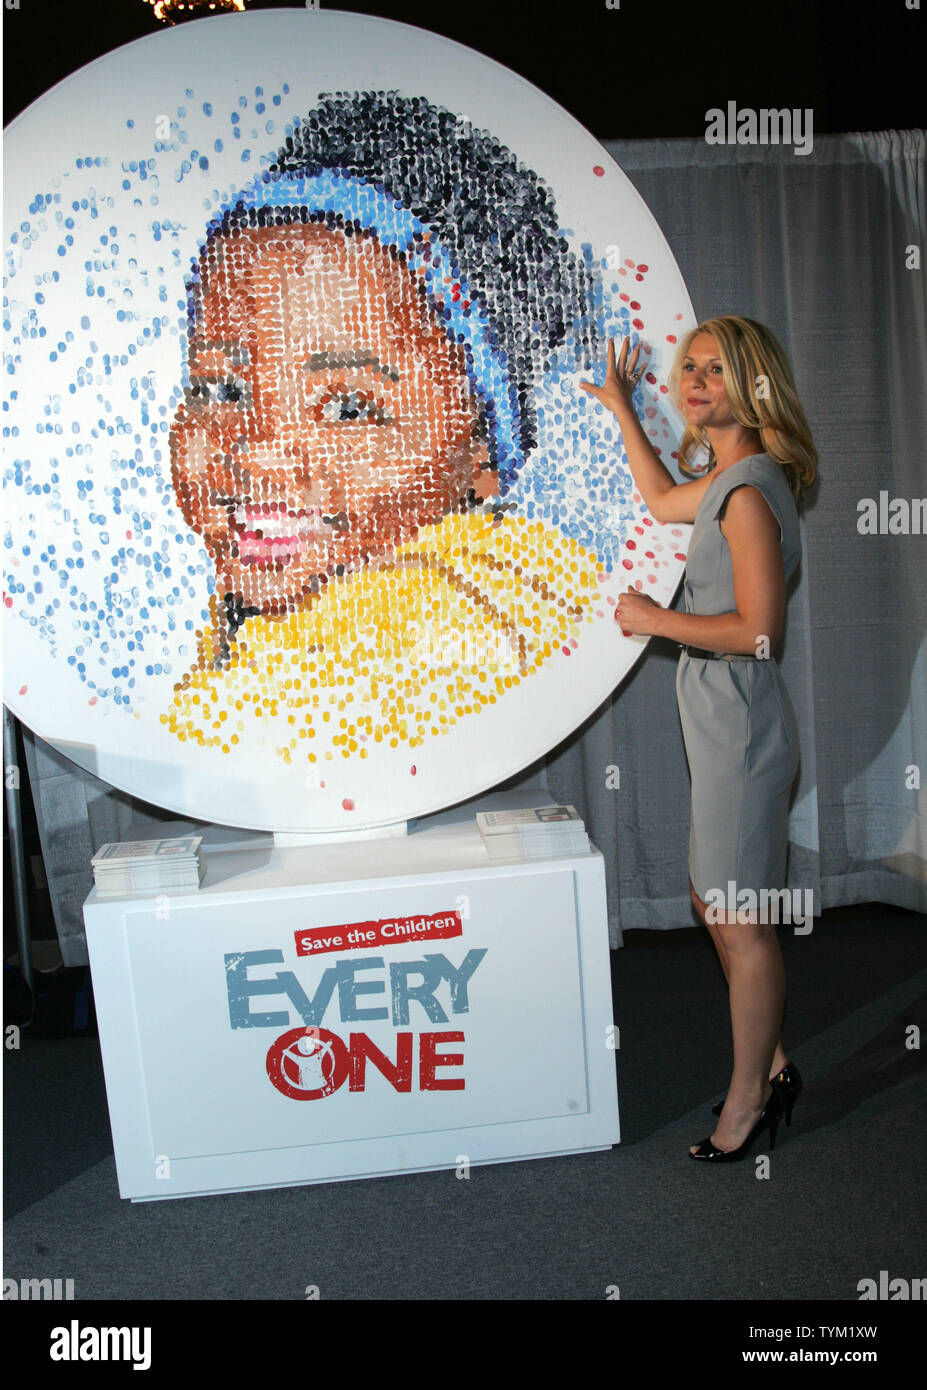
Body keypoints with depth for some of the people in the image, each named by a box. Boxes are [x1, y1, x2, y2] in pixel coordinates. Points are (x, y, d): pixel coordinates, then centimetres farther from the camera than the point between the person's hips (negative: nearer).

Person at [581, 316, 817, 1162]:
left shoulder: (750, 490, -17)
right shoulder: (731, 475, 13)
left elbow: (758, 630, -23)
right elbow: (663, 501, 34)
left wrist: (655, 620, -12)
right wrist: (622, 409, 35)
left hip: (742, 724, -10)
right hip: (723, 721, 10)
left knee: (741, 920, 1)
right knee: (714, 903, 18)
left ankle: (748, 1100, 17)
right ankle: (770, 1066, 33)